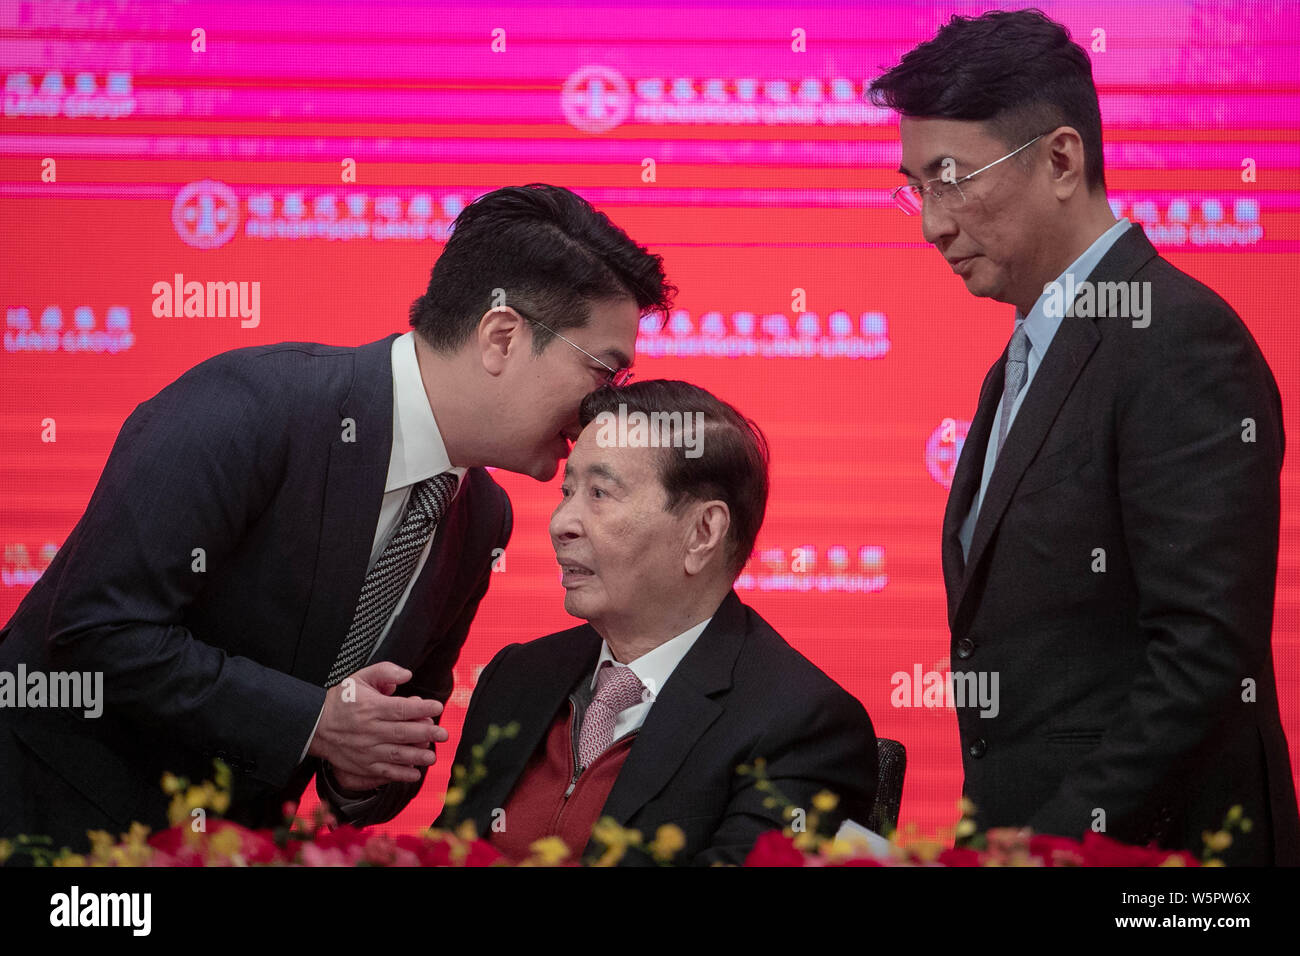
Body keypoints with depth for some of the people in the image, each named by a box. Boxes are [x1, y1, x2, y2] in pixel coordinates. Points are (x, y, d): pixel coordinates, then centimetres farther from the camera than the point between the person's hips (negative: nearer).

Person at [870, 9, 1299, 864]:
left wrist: (1065, 842, -20)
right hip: (1019, 833, 8)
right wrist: (987, 838, 5)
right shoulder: (1027, 359, 16)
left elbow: (1207, 653, -20)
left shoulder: (1182, 342, -14)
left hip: (1142, 843, -8)